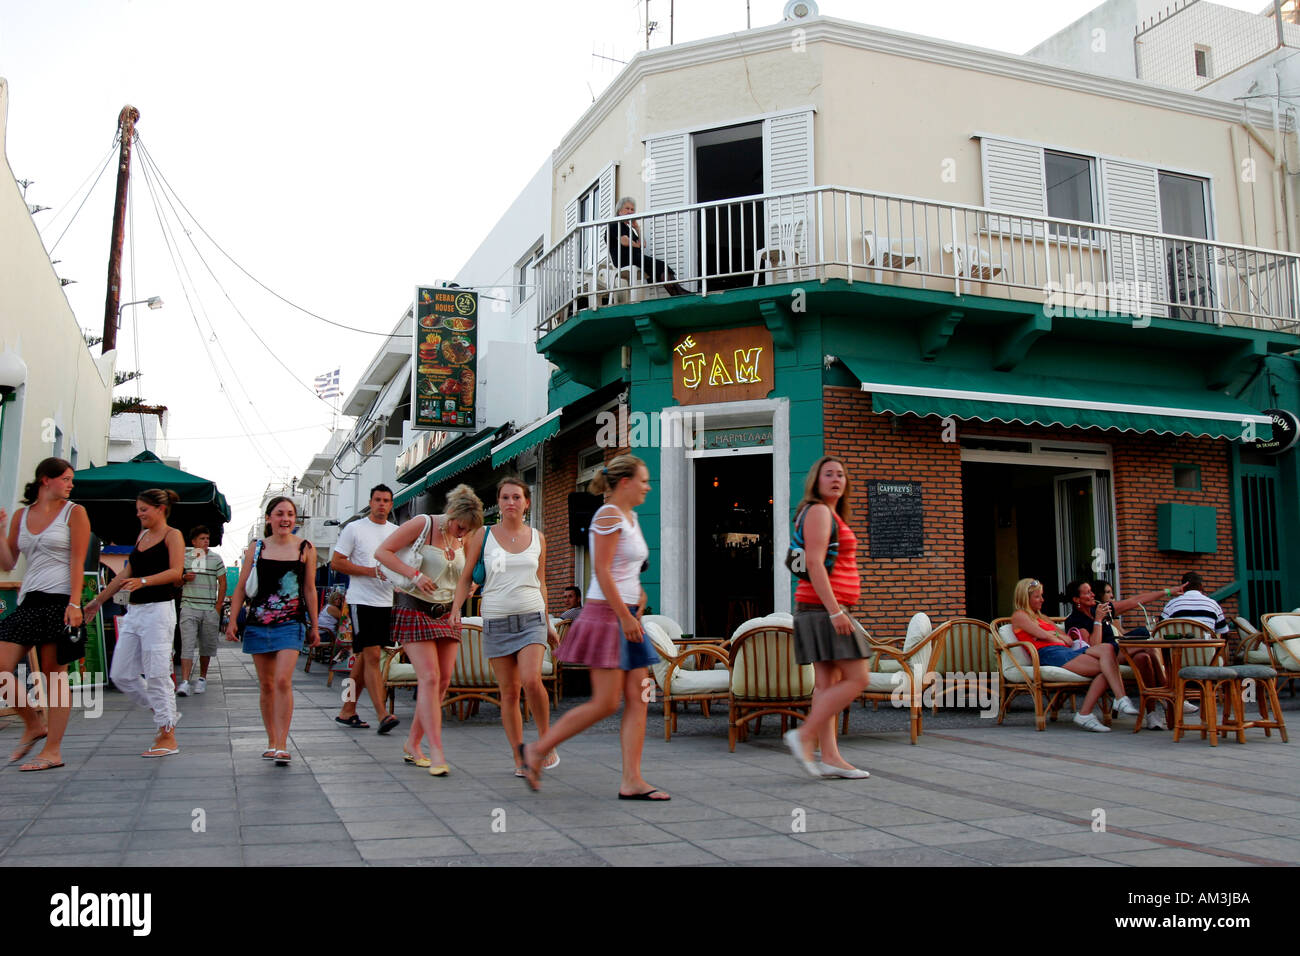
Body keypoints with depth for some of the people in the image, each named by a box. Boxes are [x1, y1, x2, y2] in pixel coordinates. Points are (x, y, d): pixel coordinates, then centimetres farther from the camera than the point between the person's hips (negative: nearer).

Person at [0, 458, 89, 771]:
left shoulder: (74, 512, 2)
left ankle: (53, 750, 3)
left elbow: (77, 561, -5)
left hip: (59, 601, -5)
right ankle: (33, 726, 18)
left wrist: (74, 603, -14)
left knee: (53, 674, -3)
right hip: (28, 601, 5)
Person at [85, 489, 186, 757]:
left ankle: (168, 738, 0)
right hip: (134, 611, 8)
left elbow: (176, 572, -16)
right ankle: (165, 714, 23)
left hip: (158, 610, -8)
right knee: (121, 675, 6)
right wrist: (98, 601, 29)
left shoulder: (172, 535, -3)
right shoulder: (142, 536, 19)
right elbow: (127, 574, 25)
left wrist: (144, 581, -30)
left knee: (157, 674, -7)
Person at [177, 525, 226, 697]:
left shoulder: (215, 558, 6)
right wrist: (184, 578, -8)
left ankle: (202, 678, 24)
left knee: (206, 647, 8)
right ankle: (184, 682, -16)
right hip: (189, 607, -1)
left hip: (210, 610, 1)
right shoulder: (184, 557, 7)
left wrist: (218, 608, -1)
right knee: (187, 645, -11)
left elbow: (223, 584, 5)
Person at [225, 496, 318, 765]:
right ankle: (271, 742, 22)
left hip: (290, 624, -2)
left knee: (283, 681, -15)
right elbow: (241, 587, 10)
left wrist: (314, 626, 10)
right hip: (258, 624, 2)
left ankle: (282, 746, -12)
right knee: (266, 685, 9)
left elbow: (309, 589, 8)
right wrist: (232, 621, 2)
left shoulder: (305, 548, 4)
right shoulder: (256, 548, 7)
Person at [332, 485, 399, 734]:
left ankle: (348, 710, 20)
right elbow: (336, 562, -6)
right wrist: (370, 571, -15)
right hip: (362, 600, -6)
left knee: (365, 657, 11)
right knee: (372, 657, -11)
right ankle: (383, 715, -14)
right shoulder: (355, 529, -2)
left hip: (386, 602, 6)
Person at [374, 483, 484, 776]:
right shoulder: (423, 525, -12)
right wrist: (414, 574, -22)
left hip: (446, 613, 6)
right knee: (429, 678, -14)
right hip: (415, 610, -6)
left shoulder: (463, 538, 6)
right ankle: (436, 752, -15)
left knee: (443, 681, 2)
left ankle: (413, 744, 16)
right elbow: (382, 552, -13)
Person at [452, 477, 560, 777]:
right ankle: (519, 758, 11)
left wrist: (548, 624, 16)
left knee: (531, 680, -20)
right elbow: (466, 578, 6)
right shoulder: (483, 537, 3)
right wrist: (455, 610, -10)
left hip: (531, 619, 0)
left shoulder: (537, 538, 9)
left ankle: (546, 739, 1)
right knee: (509, 693, 1)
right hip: (496, 621, 0)